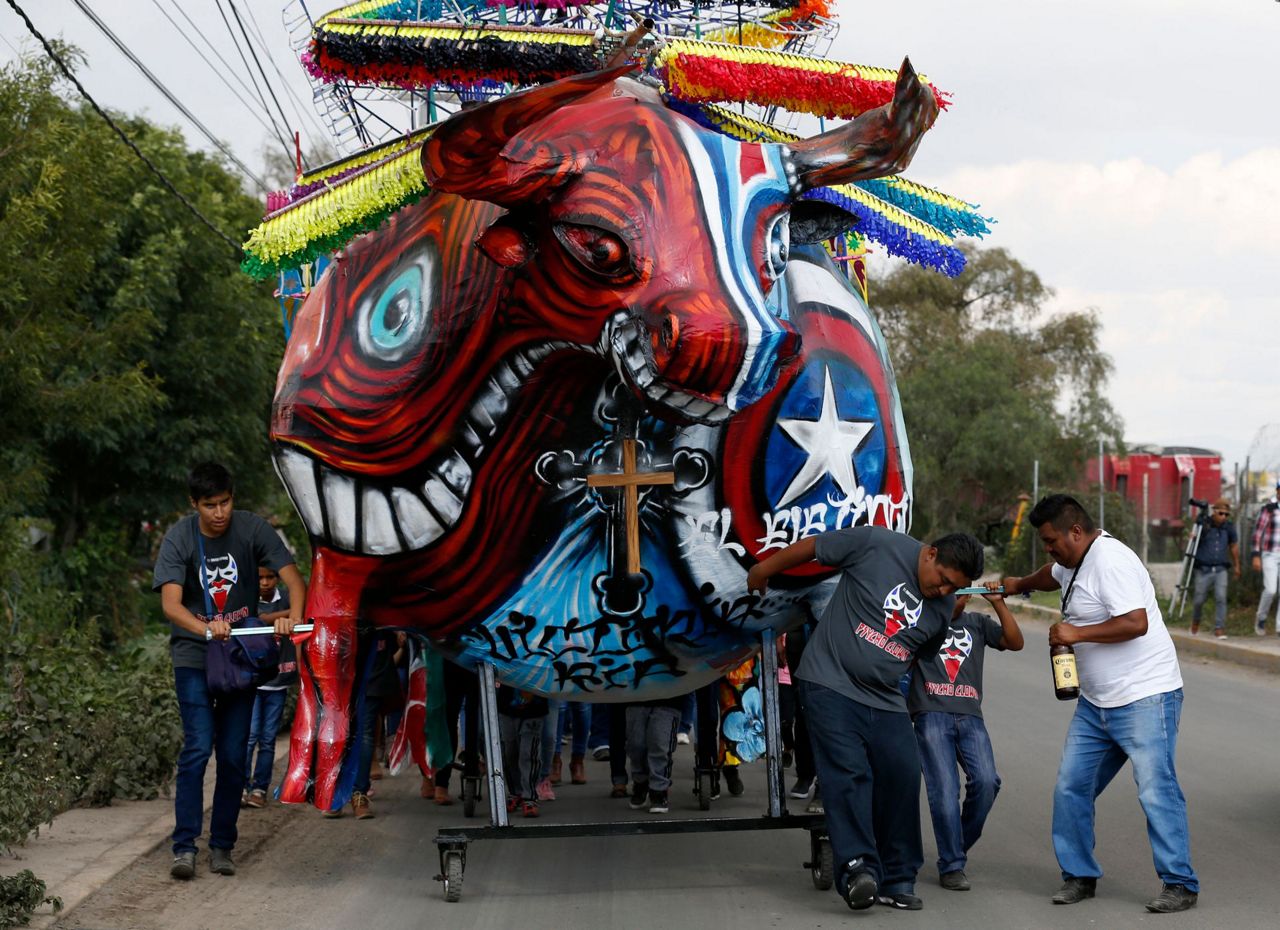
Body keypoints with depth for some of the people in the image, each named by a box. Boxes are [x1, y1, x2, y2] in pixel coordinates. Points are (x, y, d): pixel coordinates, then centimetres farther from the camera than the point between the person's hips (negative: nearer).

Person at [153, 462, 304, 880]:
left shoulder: (252, 529, -9)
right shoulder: (179, 539, -13)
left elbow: (293, 578, -13)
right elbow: (171, 603, -23)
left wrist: (293, 617, -35)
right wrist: (206, 628, -43)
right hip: (194, 656, -2)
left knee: (234, 755, 2)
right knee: (198, 747, -14)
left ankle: (222, 846, 12)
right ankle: (184, 846, -12)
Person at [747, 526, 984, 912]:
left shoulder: (944, 608, 6)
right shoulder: (877, 544, -11)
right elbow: (812, 546, 0)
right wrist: (765, 569, 11)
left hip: (885, 701, 5)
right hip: (831, 687, -5)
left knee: (902, 778, -4)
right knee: (849, 775, -17)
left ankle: (896, 880, 5)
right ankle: (858, 868, -23)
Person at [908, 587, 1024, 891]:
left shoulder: (978, 623, 21)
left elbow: (1015, 642, 10)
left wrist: (999, 604, -2)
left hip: (970, 718, 2)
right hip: (932, 715, -2)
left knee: (986, 781, -17)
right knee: (944, 790, -12)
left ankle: (959, 846, 6)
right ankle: (951, 866, -5)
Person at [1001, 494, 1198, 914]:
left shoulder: (1110, 561, -18)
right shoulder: (1075, 561, 13)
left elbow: (1136, 623, -27)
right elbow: (1053, 576, 40)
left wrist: (1076, 634, -21)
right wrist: (1019, 585, 30)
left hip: (1145, 697, -10)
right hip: (1096, 703, 10)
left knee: (1156, 790, -11)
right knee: (1071, 788, 7)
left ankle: (1180, 885, -5)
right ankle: (1079, 876, 17)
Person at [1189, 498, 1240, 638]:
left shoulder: (1228, 528, 3)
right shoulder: (1203, 523, -6)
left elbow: (1233, 546, 18)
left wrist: (1237, 566, 26)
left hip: (1220, 570, 2)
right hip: (1203, 570, -2)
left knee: (1221, 598, -14)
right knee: (1199, 600, 7)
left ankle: (1219, 629, -10)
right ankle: (1195, 621, 36)